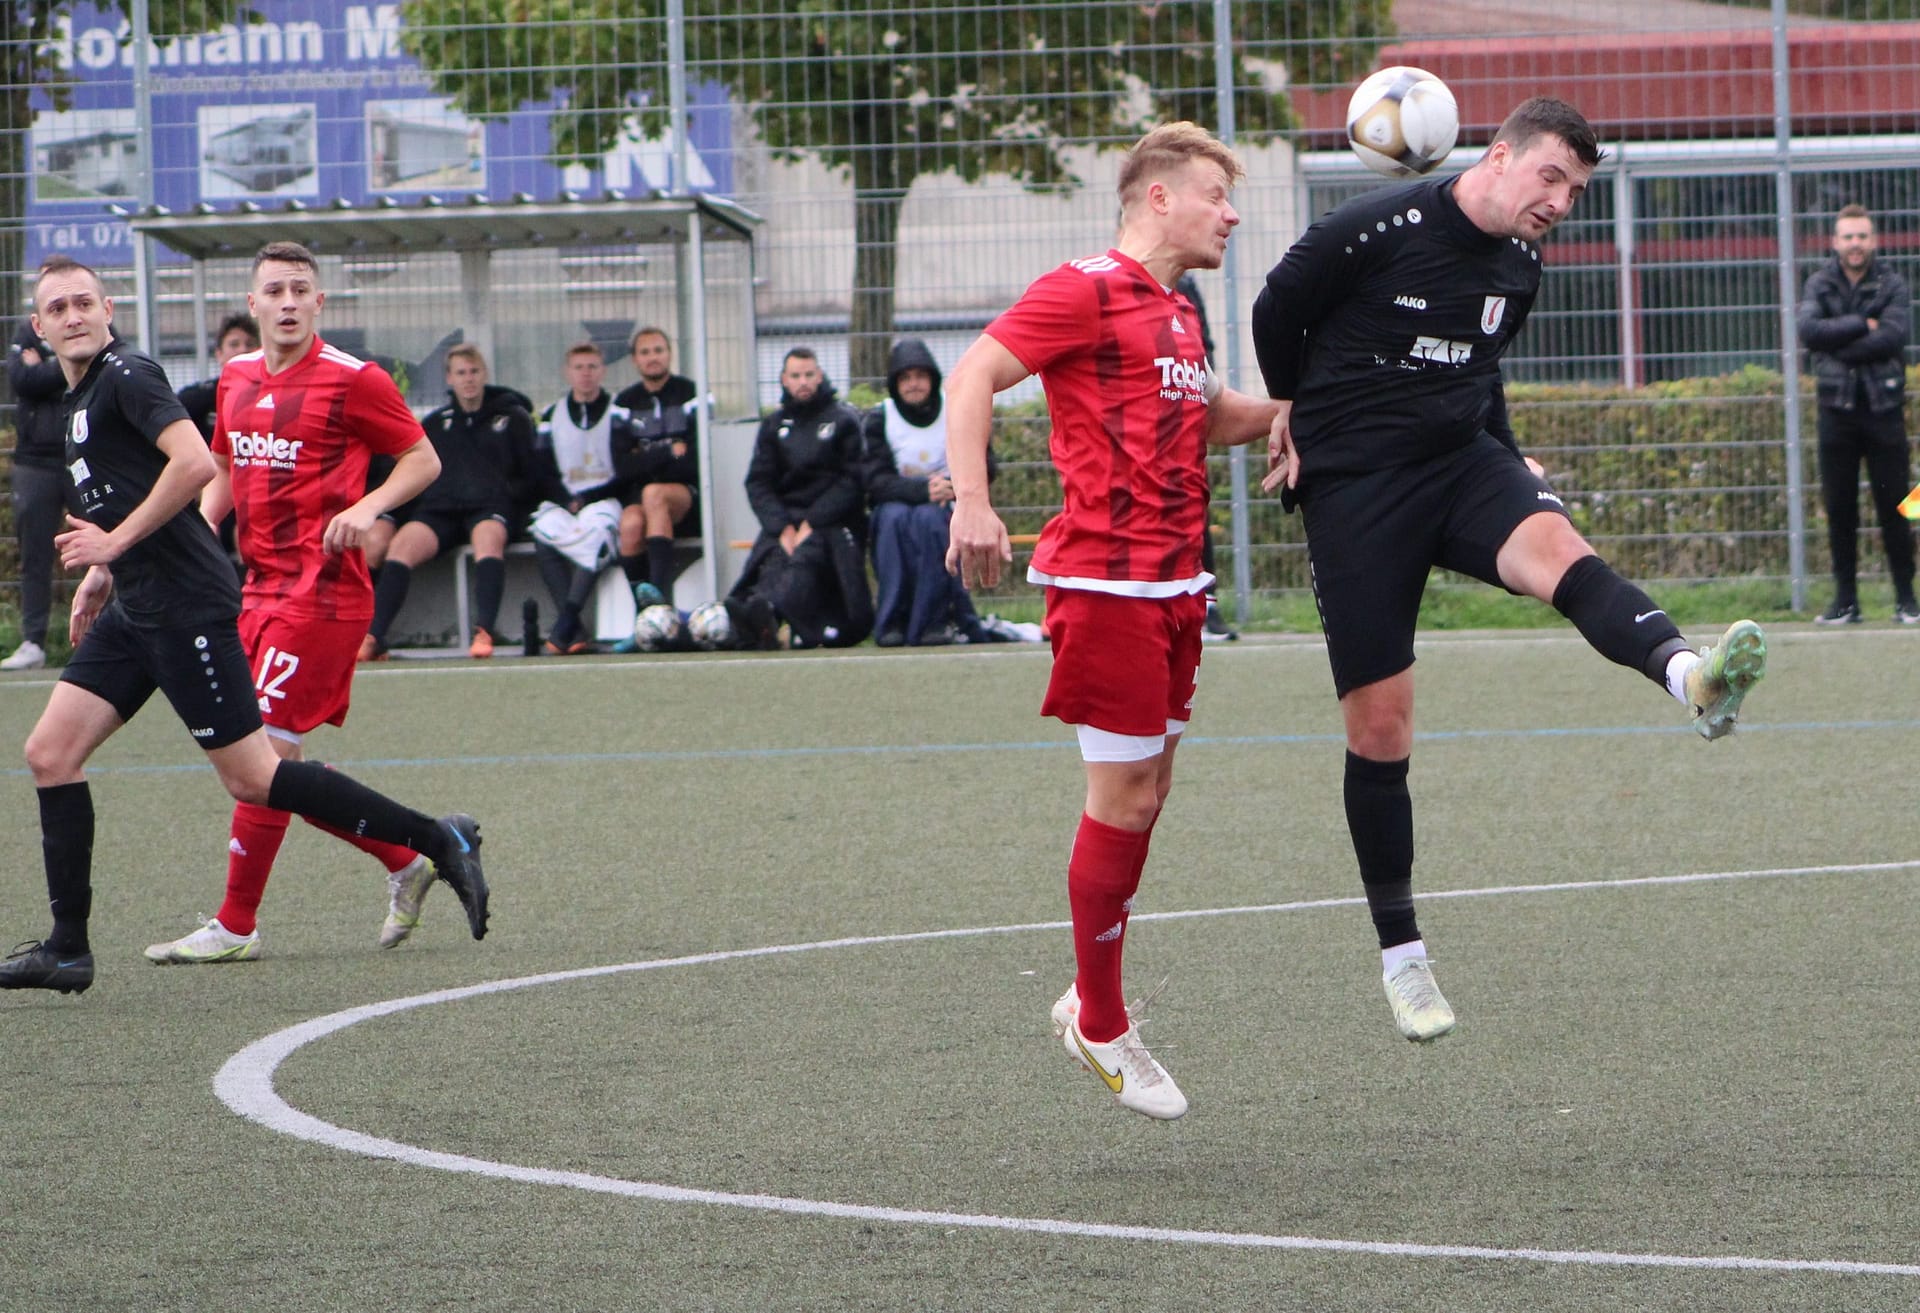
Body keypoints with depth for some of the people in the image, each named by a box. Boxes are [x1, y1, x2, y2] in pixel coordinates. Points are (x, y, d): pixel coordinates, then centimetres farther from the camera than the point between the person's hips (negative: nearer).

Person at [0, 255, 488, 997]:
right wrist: (105, 571, 24)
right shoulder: (80, 399, 18)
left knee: (252, 779, -7)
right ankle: (67, 949, 4)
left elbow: (195, 464, -26)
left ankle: (438, 841, 1)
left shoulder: (126, 376, -12)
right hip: (134, 610, 10)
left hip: (185, 606, -10)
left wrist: (116, 544, -21)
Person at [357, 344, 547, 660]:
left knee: (488, 537, -39)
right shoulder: (435, 423, 25)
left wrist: (509, 492, -4)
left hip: (489, 506, -3)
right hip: (439, 509, 3)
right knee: (401, 545, -28)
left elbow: (534, 474, 13)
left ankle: (484, 631, -51)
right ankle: (373, 637, -36)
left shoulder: (513, 418, 17)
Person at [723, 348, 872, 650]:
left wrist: (812, 523, -12)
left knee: (805, 556, -35)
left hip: (831, 522, -3)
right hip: (785, 520, 3)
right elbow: (758, 484, 10)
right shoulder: (774, 426, 19)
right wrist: (783, 528, -9)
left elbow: (853, 480, -2)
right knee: (774, 558, -29)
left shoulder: (844, 419, 9)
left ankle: (769, 610, -65)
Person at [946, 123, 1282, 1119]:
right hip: (1107, 579, -9)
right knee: (1123, 796, -5)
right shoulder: (1088, 292, -9)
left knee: (1147, 793, 11)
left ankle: (1090, 1001, 22)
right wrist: (971, 501, -28)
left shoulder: (1176, 314, 19)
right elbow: (972, 376, -16)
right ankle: (1101, 1027, 6)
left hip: (1174, 583, 9)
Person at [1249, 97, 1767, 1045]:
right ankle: (1399, 955, 11)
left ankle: (1688, 677, -62)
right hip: (1353, 491, -4)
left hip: (1461, 466, 4)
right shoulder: (1380, 229, -13)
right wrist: (1302, 418, 14)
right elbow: (1276, 314, 2)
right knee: (1379, 721, -3)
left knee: (1553, 545, -31)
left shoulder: (1519, 267, 7)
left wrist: (1505, 462, 15)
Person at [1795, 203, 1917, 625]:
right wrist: (1862, 325, -13)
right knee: (1839, 510, 3)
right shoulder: (1819, 285, 7)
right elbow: (1808, 330, -11)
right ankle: (1845, 601, 9)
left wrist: (1838, 347, -13)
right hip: (1837, 409, 2)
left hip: (1883, 405, -2)